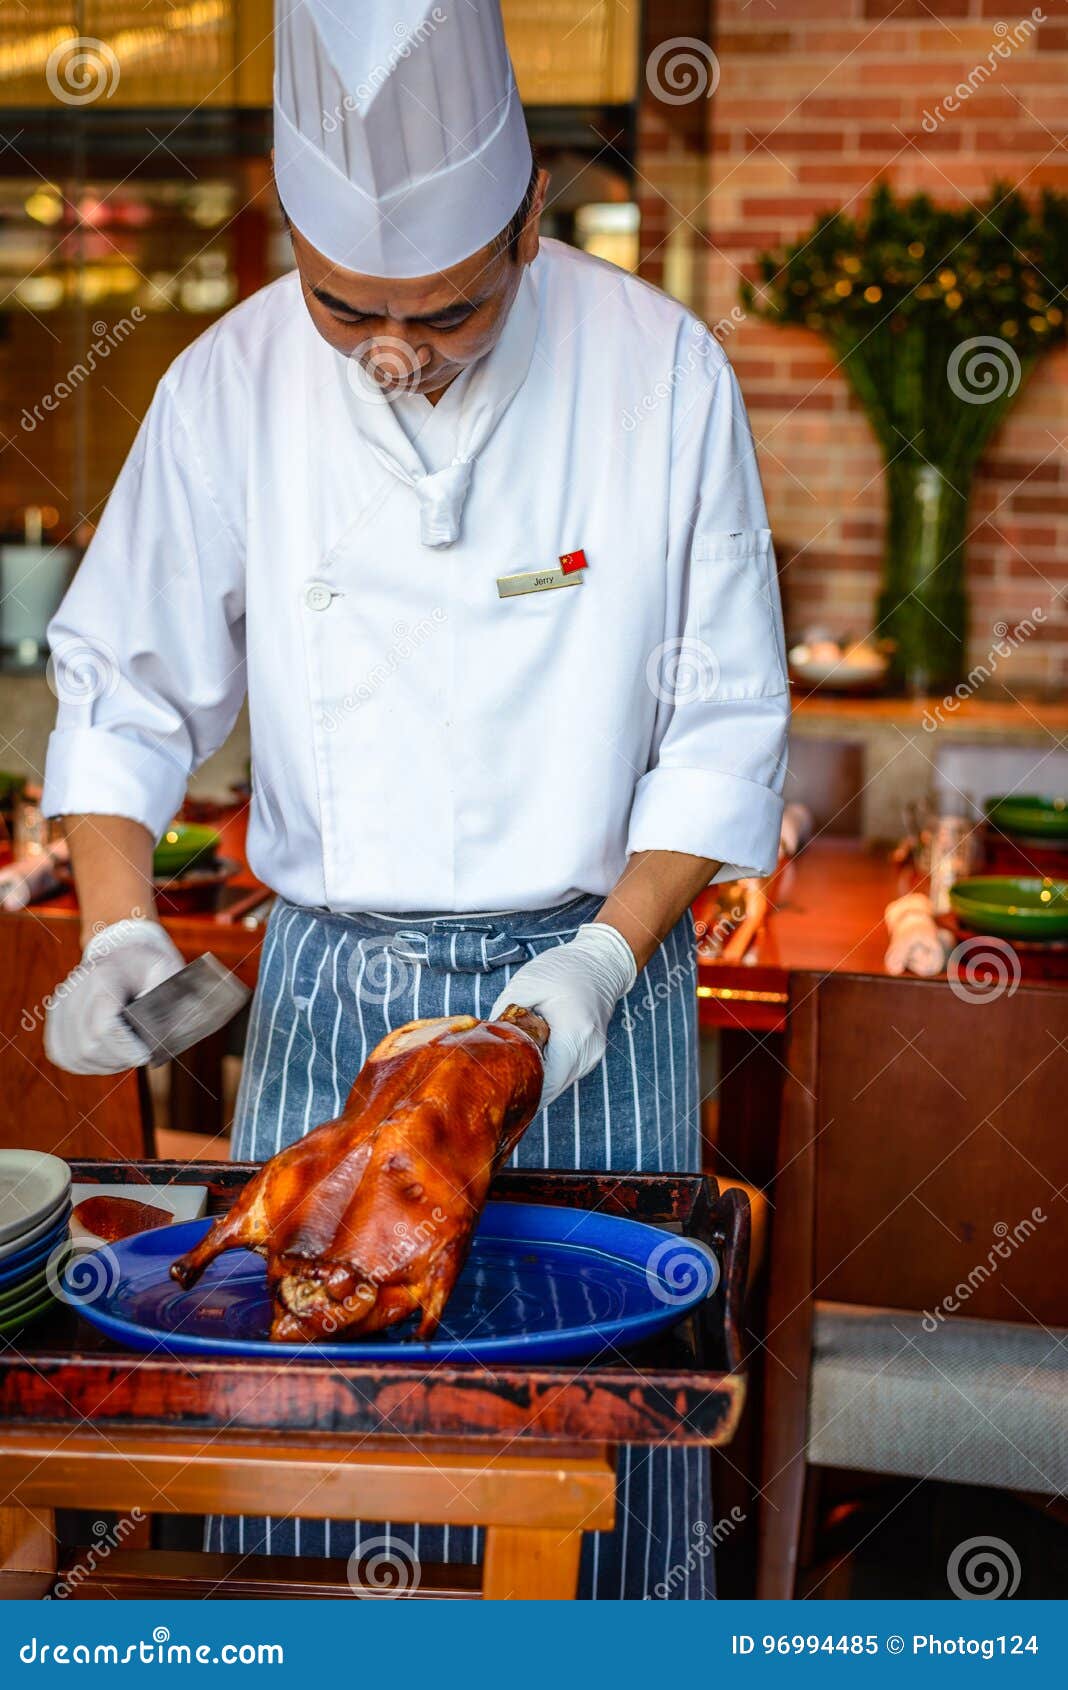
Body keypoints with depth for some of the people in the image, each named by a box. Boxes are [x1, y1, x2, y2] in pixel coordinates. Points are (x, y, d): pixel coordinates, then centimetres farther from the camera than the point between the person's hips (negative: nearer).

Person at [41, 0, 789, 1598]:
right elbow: (124, 690, 4)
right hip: (327, 987, 2)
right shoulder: (232, 386, -4)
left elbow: (726, 729, -3)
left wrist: (605, 956, -13)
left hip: (590, 973, -1)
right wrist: (120, 932, -9)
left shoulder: (662, 372, -8)